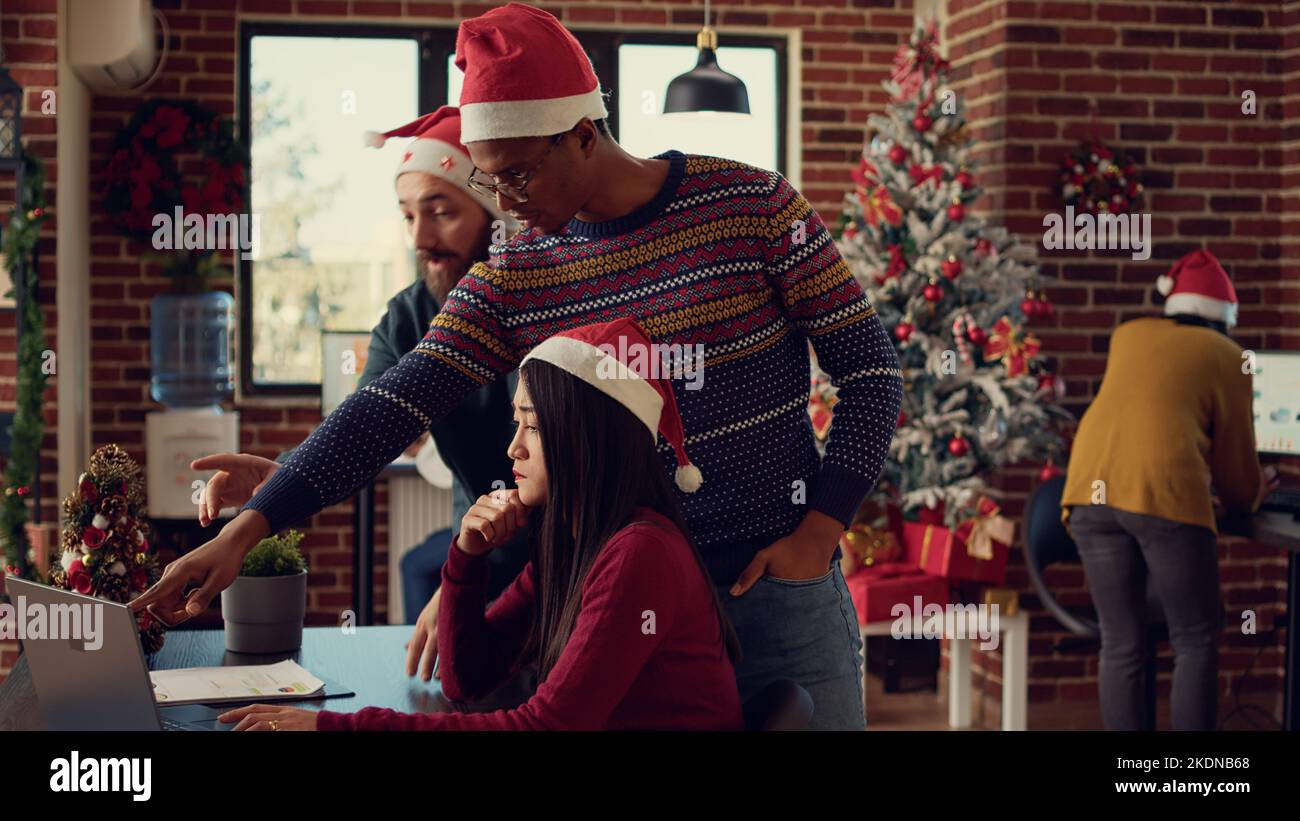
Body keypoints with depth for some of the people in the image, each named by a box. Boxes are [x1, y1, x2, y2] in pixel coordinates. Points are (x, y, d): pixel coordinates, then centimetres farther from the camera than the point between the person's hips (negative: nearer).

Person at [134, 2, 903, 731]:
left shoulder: (750, 204, -9)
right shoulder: (515, 275, -1)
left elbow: (870, 365, -4)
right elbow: (392, 406, -8)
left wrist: (819, 531, -12)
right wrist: (246, 529, -17)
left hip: (778, 586, -2)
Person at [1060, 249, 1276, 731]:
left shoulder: (1129, 335, 26)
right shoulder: (1225, 356, 14)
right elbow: (1234, 452, 17)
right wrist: (1249, 498, 39)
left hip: (1092, 487, 4)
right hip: (1165, 492, -4)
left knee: (1121, 646, 8)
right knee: (1195, 641, 7)